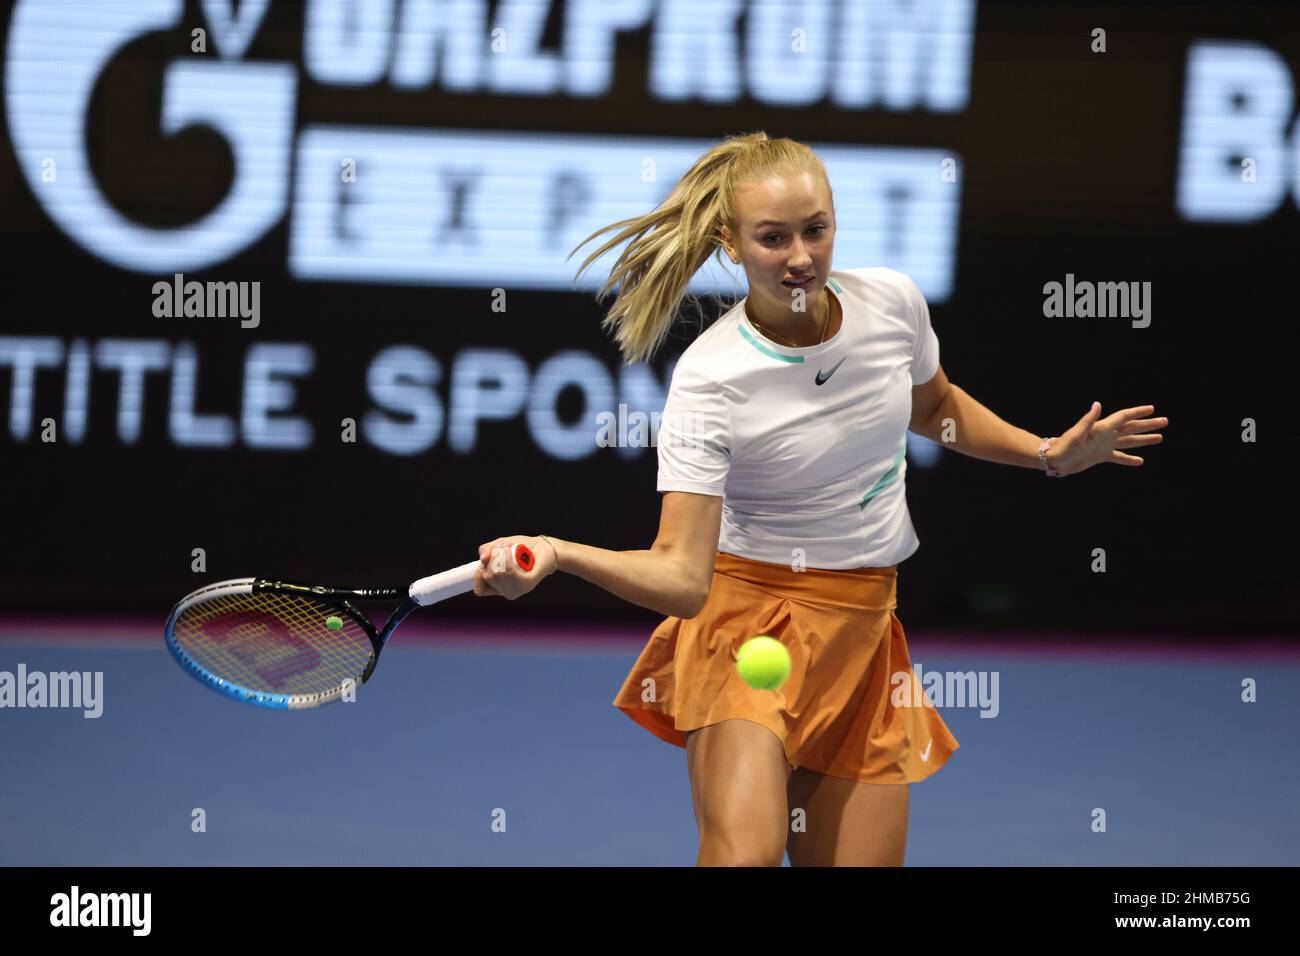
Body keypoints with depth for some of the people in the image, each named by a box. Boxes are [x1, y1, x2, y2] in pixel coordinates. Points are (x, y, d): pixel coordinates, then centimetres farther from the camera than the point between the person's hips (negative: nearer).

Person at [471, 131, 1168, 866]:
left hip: (865, 627, 5)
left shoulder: (892, 300, -3)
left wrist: (1050, 453, 15)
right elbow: (682, 577, -25)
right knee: (745, 854, -29)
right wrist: (555, 555, -40)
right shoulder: (710, 380, -18)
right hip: (748, 617, -5)